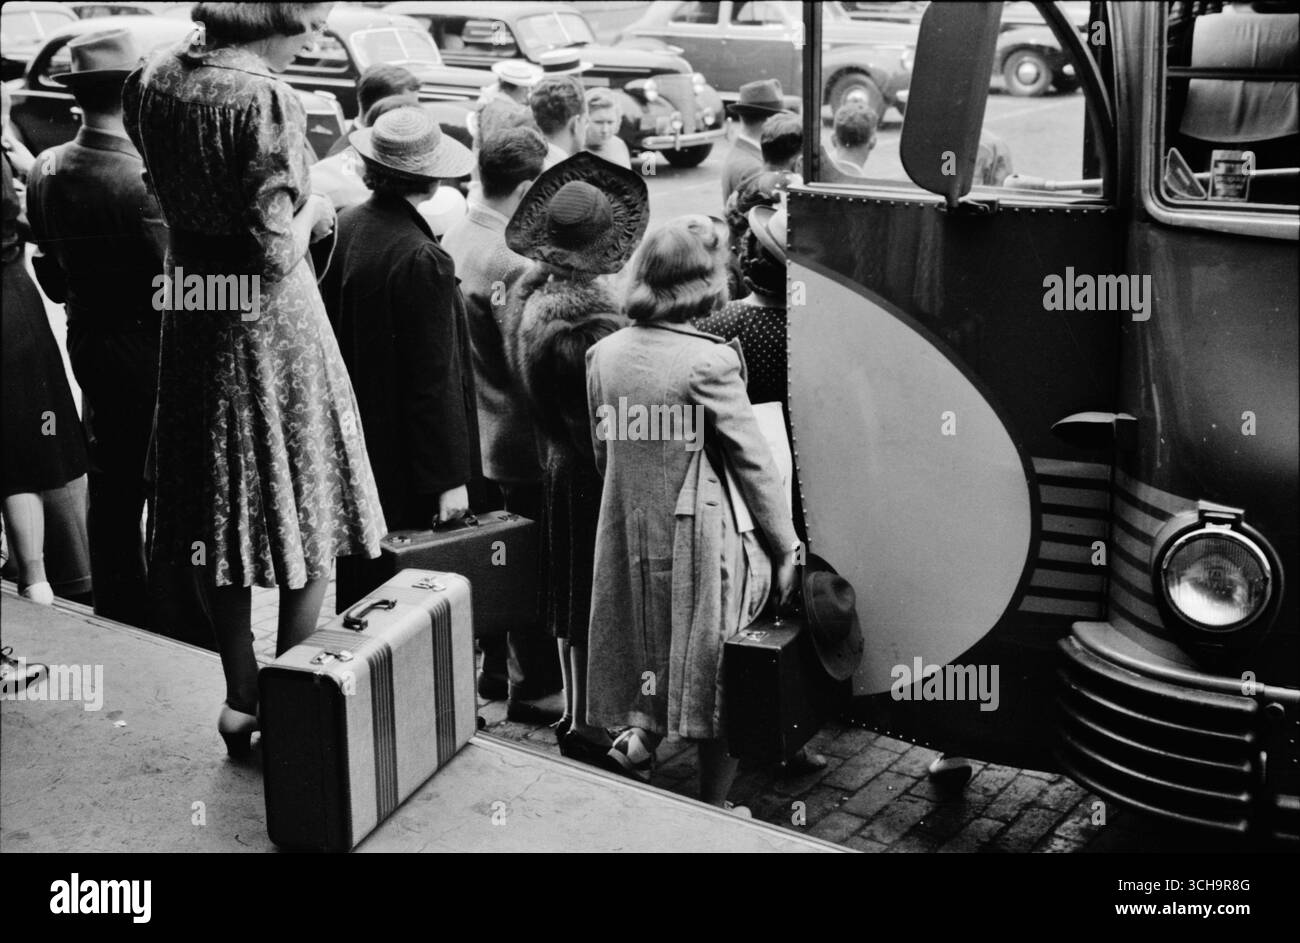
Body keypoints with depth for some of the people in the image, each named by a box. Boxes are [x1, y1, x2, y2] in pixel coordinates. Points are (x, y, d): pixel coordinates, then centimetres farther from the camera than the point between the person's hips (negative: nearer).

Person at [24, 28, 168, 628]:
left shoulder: (45, 171, 0)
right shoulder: (143, 179, -24)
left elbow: (50, 274, 9)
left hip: (85, 340, 7)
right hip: (146, 345, -7)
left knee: (111, 481, 19)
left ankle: (117, 612, 30)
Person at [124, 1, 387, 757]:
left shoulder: (153, 81, 1)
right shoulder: (267, 101, -22)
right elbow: (276, 255, -23)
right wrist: (312, 212, -4)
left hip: (192, 320, 7)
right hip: (270, 326, -7)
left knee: (224, 516, 17)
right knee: (307, 519, 9)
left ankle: (242, 701, 27)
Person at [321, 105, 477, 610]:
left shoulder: (342, 229, 1)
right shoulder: (422, 261, -23)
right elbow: (435, 379, -21)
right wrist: (451, 477, -15)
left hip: (353, 446, 8)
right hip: (404, 465, -8)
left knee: (355, 578, 20)